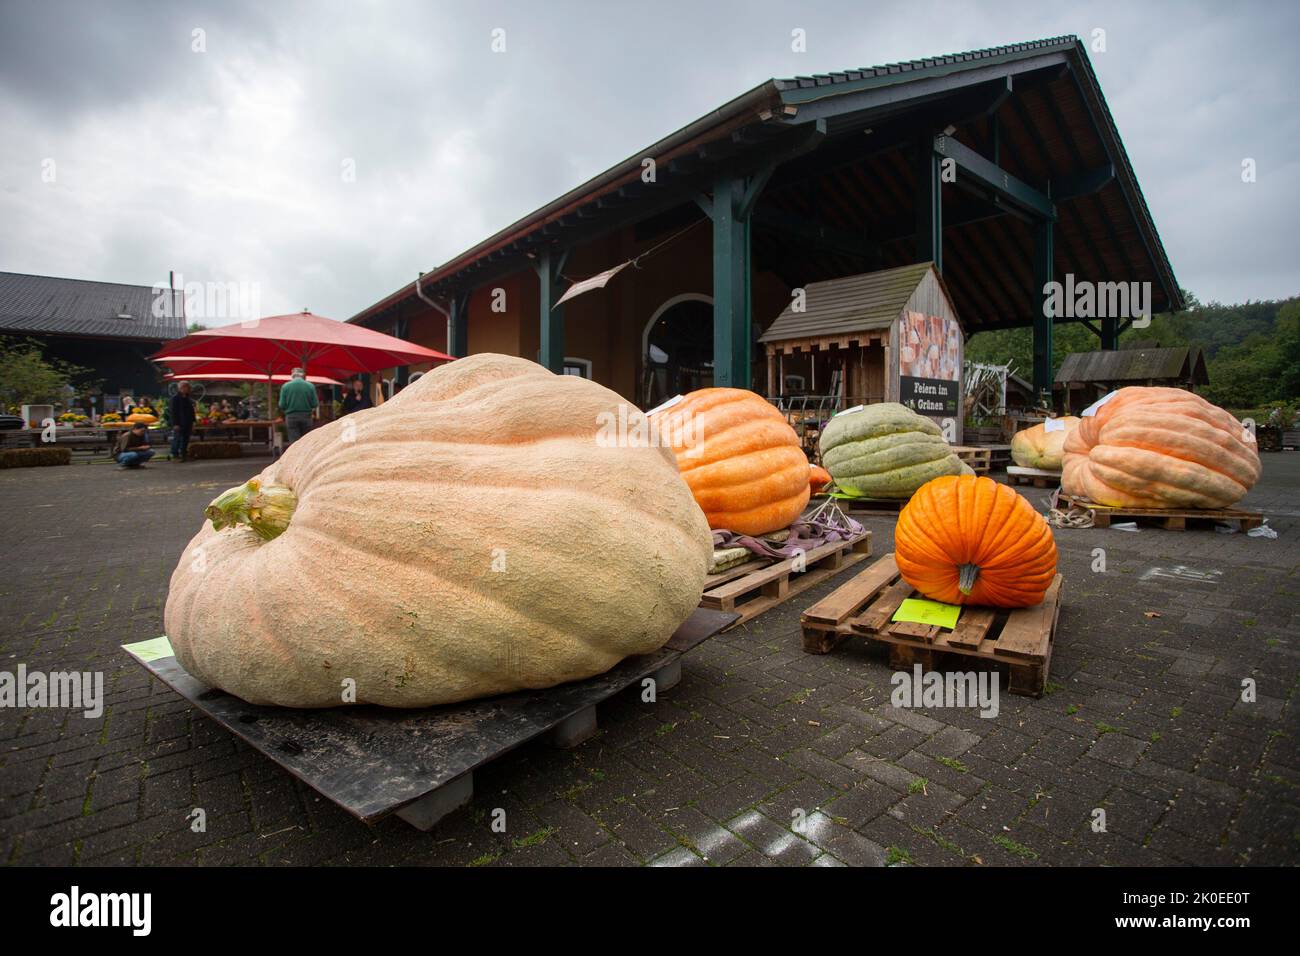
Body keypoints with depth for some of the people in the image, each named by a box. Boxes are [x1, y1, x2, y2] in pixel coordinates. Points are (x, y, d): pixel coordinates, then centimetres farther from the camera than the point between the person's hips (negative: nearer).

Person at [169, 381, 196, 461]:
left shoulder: (188, 399, 15)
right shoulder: (175, 398, -7)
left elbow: (191, 411, 20)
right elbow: (173, 412, -12)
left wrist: (192, 422, 14)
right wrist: (175, 424, -17)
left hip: (187, 424, 7)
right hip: (179, 424, -7)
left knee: (185, 440, 9)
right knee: (177, 439, -5)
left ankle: (183, 455, 16)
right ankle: (175, 455, -1)